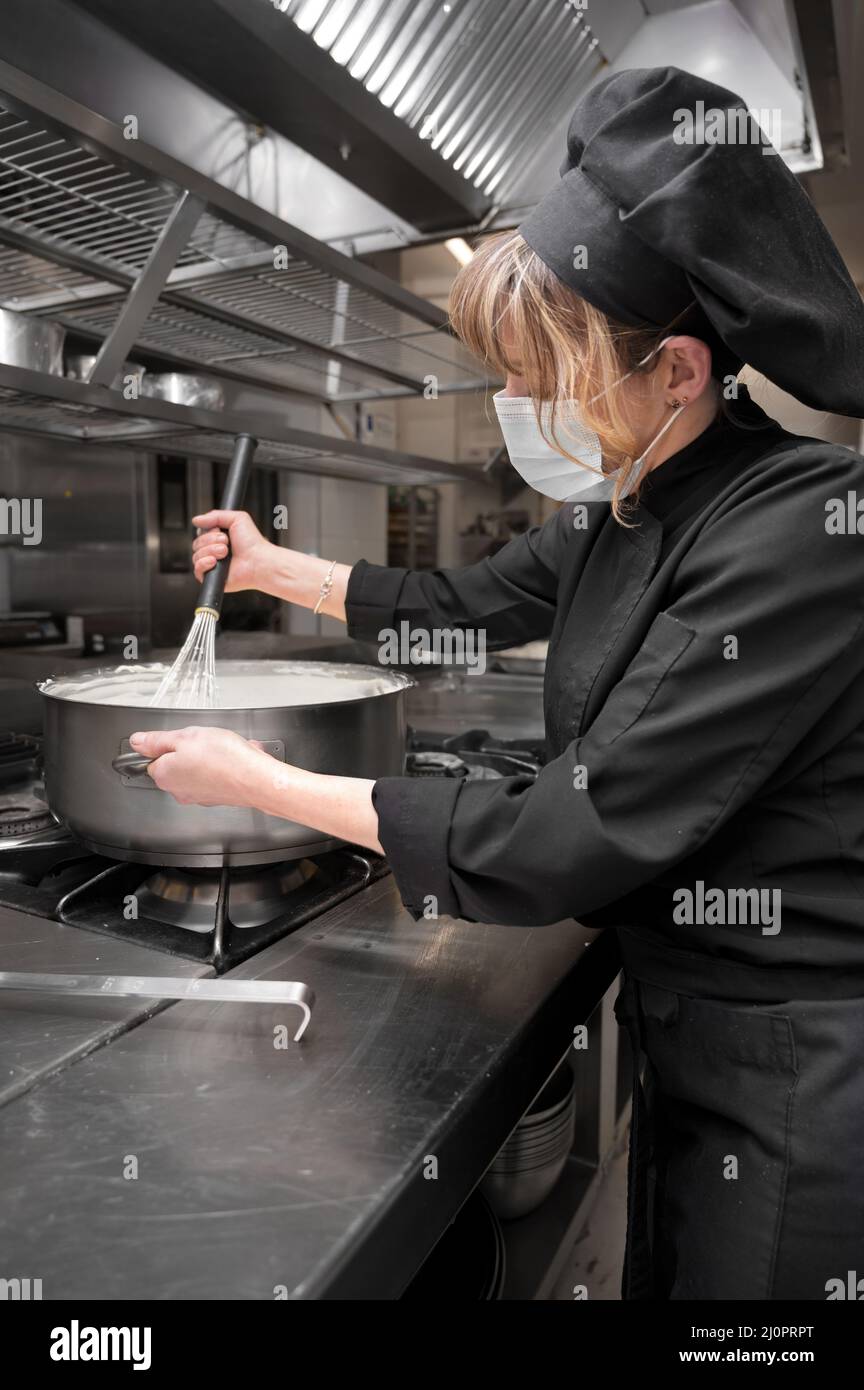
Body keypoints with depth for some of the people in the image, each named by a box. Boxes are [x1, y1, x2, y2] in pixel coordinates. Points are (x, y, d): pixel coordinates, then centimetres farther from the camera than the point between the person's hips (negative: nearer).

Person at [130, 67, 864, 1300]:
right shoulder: (618, 515, 0)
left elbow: (565, 842, -28)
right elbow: (462, 604, 16)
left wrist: (263, 784, -18)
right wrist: (270, 566, 23)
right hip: (687, 1035, 7)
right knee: (661, 1274, 26)